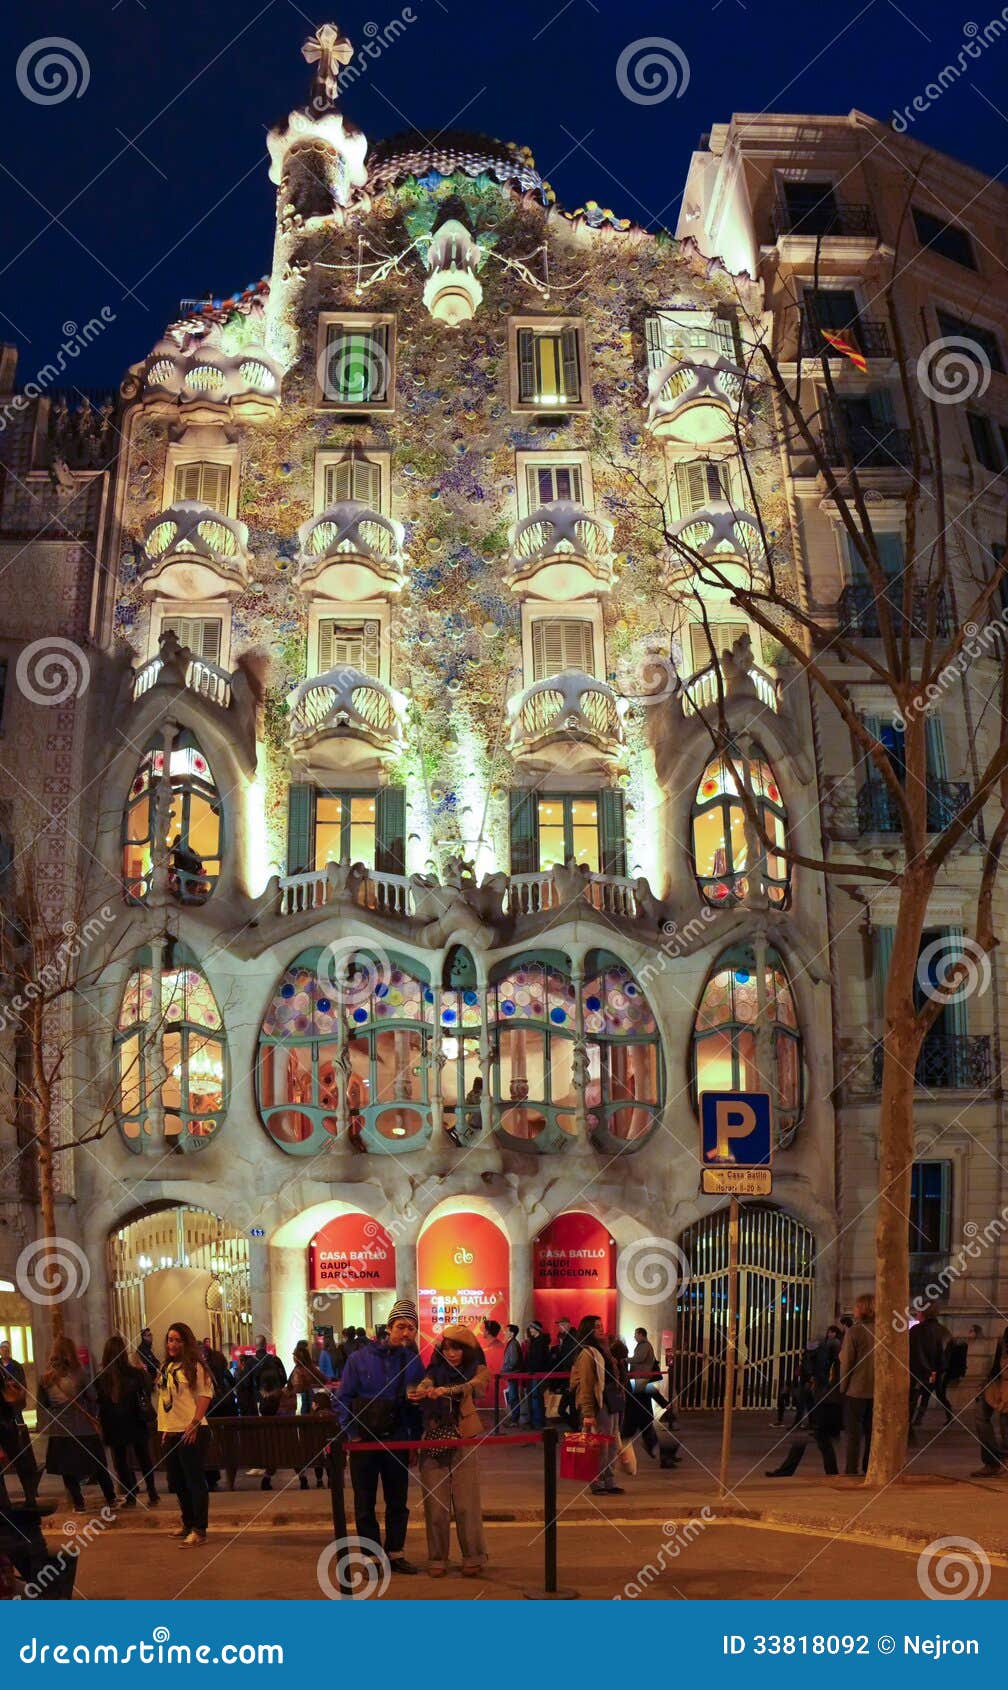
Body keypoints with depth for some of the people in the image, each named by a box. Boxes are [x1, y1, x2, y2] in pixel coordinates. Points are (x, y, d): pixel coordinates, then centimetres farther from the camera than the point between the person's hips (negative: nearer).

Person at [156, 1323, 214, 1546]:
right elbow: (162, 1398, 18)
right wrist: (164, 1429, 14)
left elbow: (205, 1395, -14)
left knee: (194, 1481, -4)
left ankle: (199, 1530, 1)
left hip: (191, 1432, -8)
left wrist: (194, 1423, -22)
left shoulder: (194, 1366, -9)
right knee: (176, 1481, 18)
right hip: (170, 1432, 8)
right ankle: (187, 1522, 33)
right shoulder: (165, 1367, 13)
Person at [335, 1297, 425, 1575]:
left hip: (397, 1441, 2)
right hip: (364, 1441, -2)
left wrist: (414, 1437, -3)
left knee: (398, 1502, 11)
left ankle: (395, 1553, 23)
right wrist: (352, 1433, -8)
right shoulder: (361, 1359, -7)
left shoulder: (414, 1362, -2)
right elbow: (342, 1399, -3)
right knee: (365, 1504, 6)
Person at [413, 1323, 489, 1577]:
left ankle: (473, 1558, 14)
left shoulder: (477, 1370, 0)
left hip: (463, 1443, -2)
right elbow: (424, 1384, -13)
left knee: (467, 1503, 0)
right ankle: (437, 1559, 16)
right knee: (435, 1504, 4)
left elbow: (471, 1386, -21)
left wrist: (445, 1391, -40)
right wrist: (420, 1392, -38)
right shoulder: (436, 1371, 7)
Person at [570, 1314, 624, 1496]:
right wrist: (587, 1413, -22)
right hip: (598, 1406, -10)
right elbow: (585, 1385, -18)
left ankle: (608, 1482, 20)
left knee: (612, 1446, 13)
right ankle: (598, 1484, 2)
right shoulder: (587, 1353, -13)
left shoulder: (601, 1351, 18)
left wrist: (618, 1403, 16)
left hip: (611, 1405, 10)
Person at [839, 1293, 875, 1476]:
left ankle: (852, 1470, 2)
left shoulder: (854, 1331, -13)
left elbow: (846, 1362, -12)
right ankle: (870, 1469, 17)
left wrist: (842, 1387, -2)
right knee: (872, 1432, 13)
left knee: (854, 1433, 3)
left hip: (856, 1390, -4)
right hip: (877, 1391, 4)